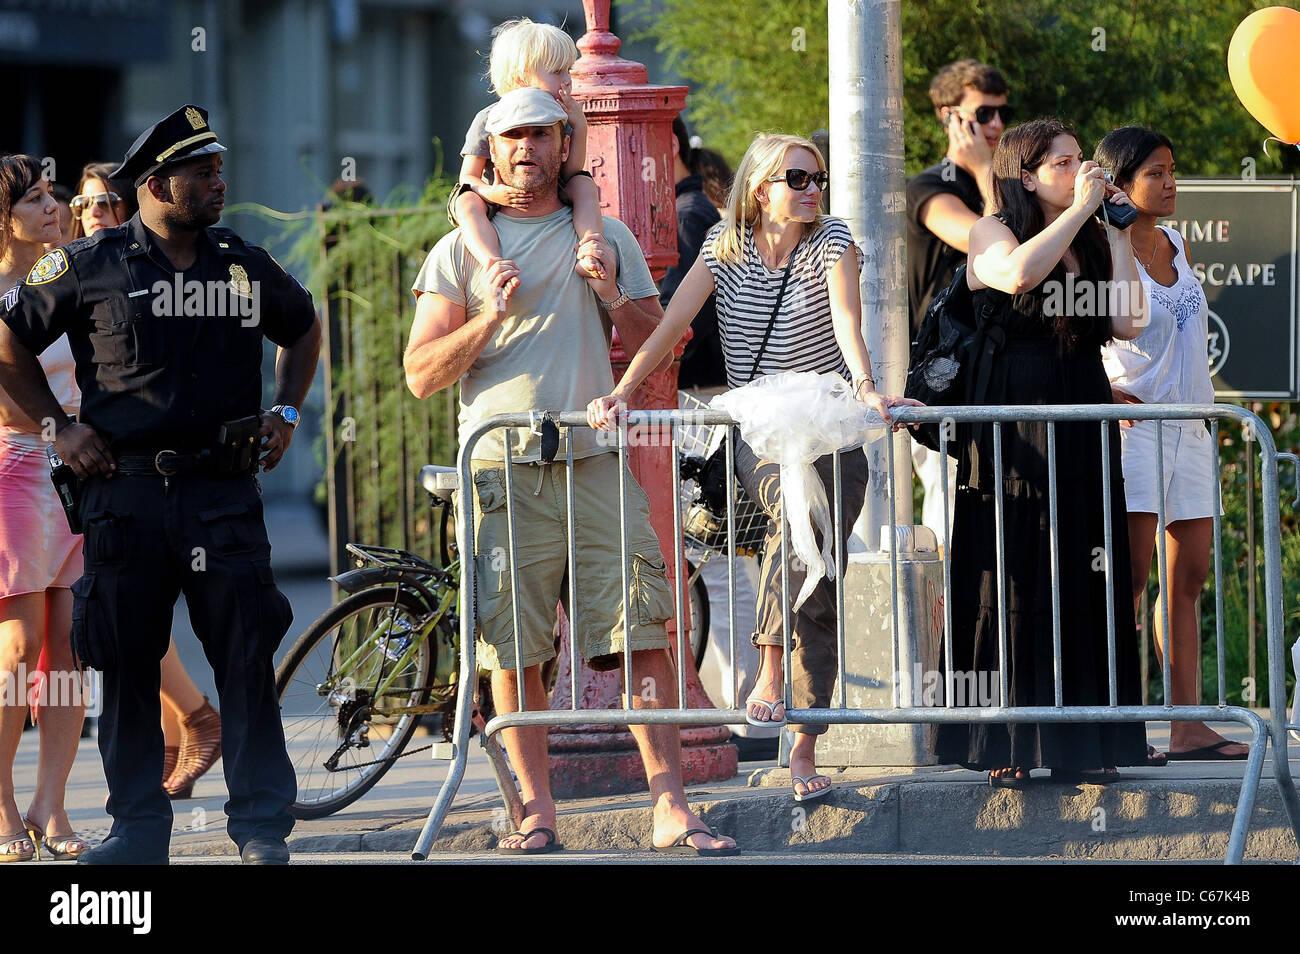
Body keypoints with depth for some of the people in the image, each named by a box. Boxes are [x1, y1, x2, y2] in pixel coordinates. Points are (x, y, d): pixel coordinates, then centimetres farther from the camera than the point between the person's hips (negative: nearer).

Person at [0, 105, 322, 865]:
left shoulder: (246, 267, 10)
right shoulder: (91, 267, 1)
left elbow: (303, 327, 29)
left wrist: (286, 411, 18)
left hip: (226, 493, 1)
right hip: (127, 494, -1)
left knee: (247, 658, -4)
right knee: (128, 661, 3)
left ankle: (264, 826, 0)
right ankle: (139, 826, 11)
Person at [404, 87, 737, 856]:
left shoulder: (608, 239, 15)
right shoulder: (459, 253, 10)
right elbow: (422, 375, 5)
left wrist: (612, 296, -4)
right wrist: (488, 318, -10)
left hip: (597, 462, 1)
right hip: (503, 469, -1)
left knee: (642, 635, -7)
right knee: (514, 649, -3)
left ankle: (673, 809, -7)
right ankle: (538, 813, 4)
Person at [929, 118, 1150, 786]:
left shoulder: (1096, 240, 15)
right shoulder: (992, 232, 1)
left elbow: (1126, 323, 2)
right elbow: (1019, 272, -23)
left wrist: (1118, 234, 1)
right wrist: (1080, 209, -14)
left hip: (1083, 422, 5)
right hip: (1013, 425, -5)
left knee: (1084, 580, 4)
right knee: (1012, 582, -5)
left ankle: (1078, 745, 8)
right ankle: (1006, 749, -3)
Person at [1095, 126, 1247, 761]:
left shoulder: (1174, 244, 12)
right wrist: (1106, 392, -25)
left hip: (1190, 428, 8)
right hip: (1135, 425, -8)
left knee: (1188, 578, 5)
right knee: (1129, 579, -13)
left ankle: (1187, 728, 6)